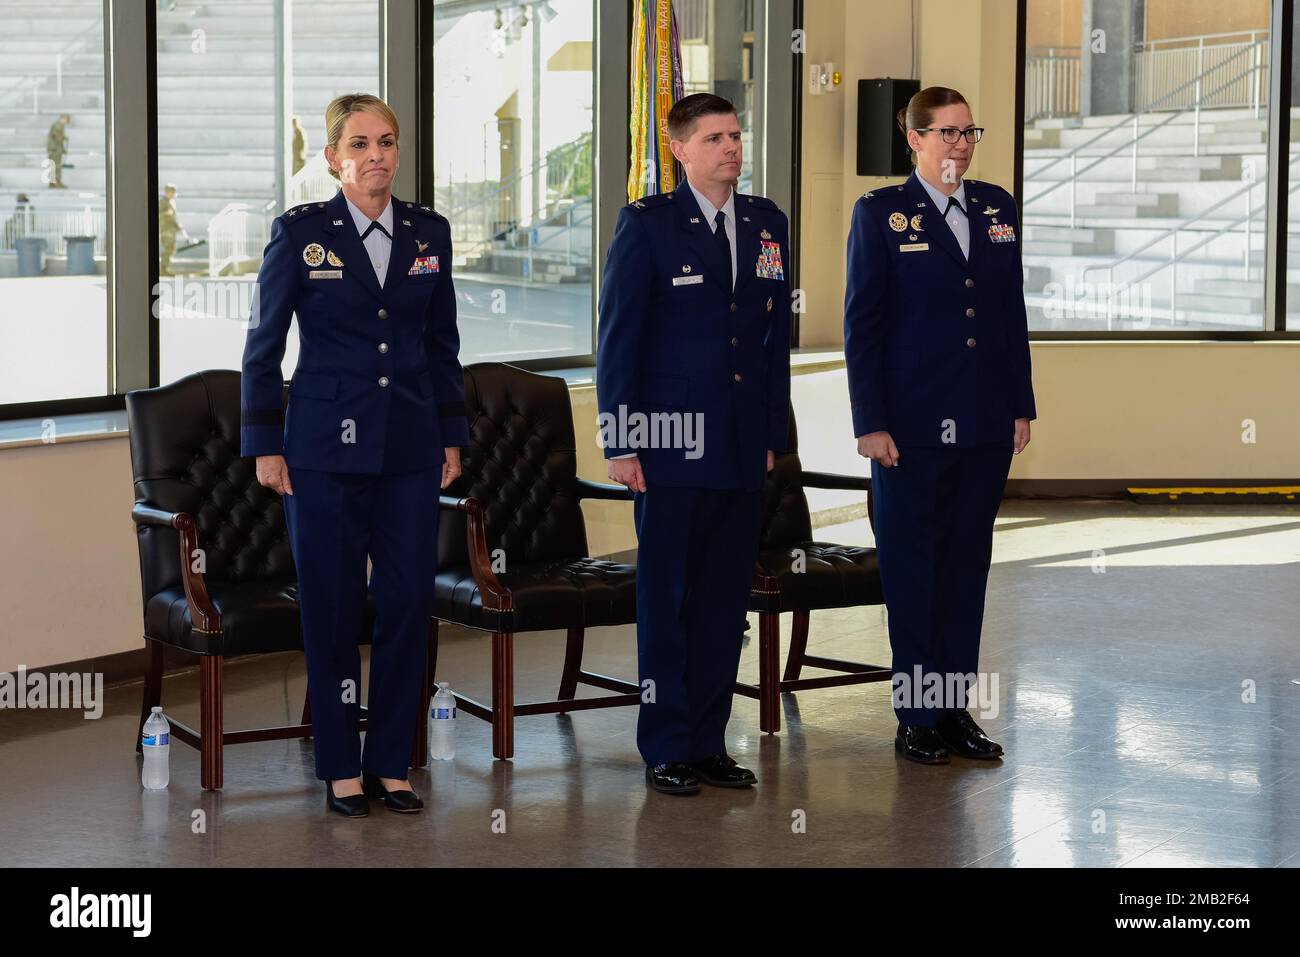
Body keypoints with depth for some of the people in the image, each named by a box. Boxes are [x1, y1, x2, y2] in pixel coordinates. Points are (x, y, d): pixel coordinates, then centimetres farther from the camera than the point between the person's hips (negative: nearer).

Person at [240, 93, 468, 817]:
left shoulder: (429, 233, 7)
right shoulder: (300, 233, -3)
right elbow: (265, 344, 1)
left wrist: (452, 435, 11)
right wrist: (265, 444, -1)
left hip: (410, 450, 3)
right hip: (327, 447, -3)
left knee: (410, 601, 2)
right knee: (333, 607, 2)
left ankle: (392, 762, 14)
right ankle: (342, 769, 14)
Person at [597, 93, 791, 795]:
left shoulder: (767, 224, 11)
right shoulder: (646, 224, -3)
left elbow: (776, 336, 14)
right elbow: (617, 339, -4)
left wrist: (773, 434, 9)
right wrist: (619, 445, -9)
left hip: (743, 451, 5)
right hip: (670, 447, -4)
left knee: (725, 600, 8)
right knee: (666, 600, 1)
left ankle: (709, 742, 17)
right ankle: (665, 750, 9)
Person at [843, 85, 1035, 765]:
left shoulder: (997, 208, 10)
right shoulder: (880, 214, -3)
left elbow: (1012, 312, 14)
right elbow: (861, 325, -5)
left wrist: (1021, 404, 9)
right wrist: (870, 423, -10)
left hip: (986, 426, 5)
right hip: (912, 427, -5)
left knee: (968, 563, 10)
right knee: (911, 567, 2)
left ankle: (956, 708, 19)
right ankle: (917, 717, 10)